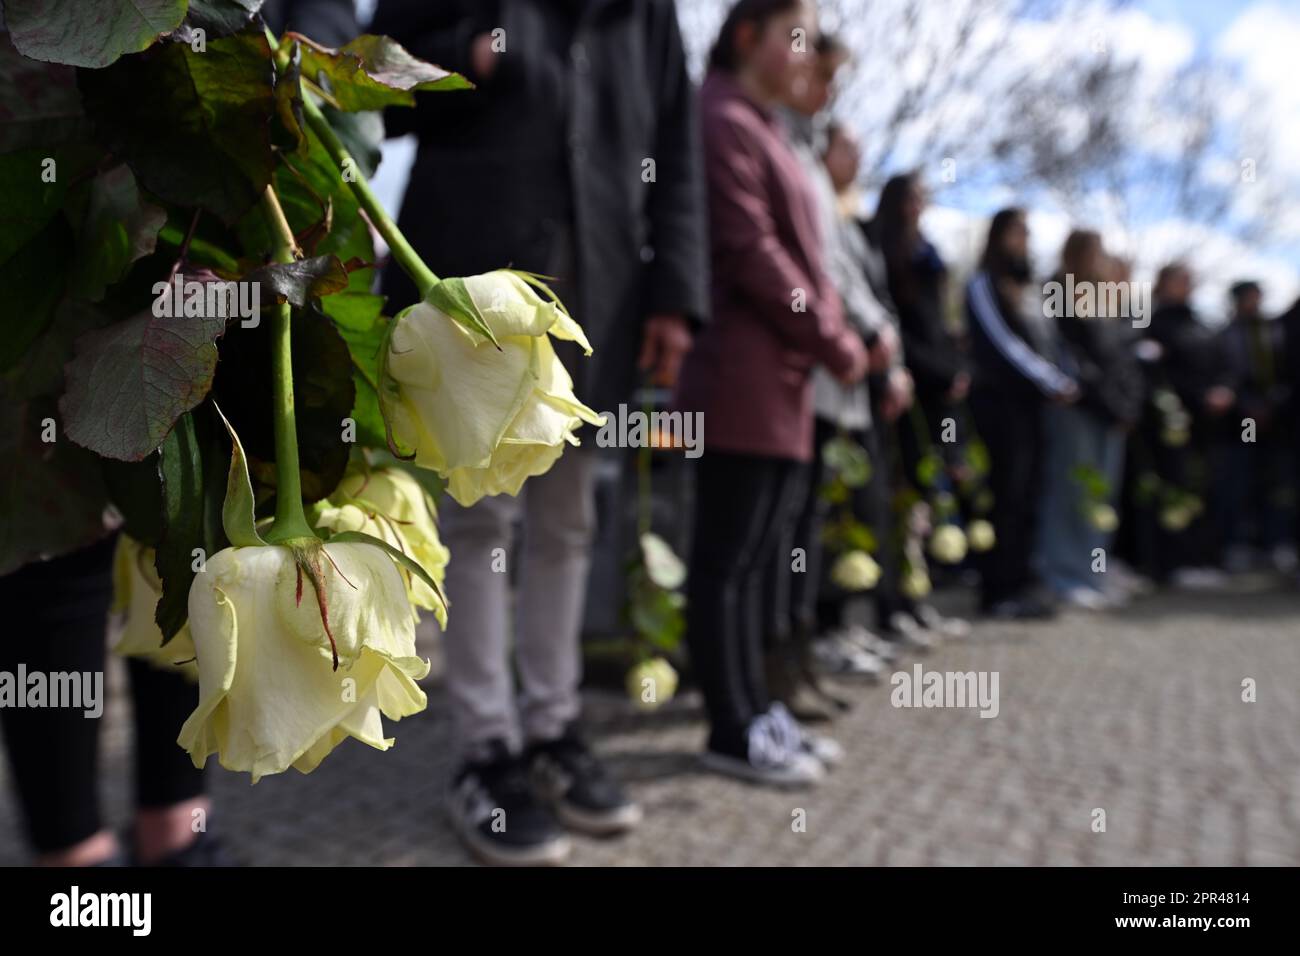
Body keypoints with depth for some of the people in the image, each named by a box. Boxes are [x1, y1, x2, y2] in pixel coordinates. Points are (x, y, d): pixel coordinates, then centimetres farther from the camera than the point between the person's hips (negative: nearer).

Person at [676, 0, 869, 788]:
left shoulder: (766, 129, 25)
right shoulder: (724, 120, -6)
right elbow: (750, 252, -15)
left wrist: (837, 336, 10)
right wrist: (834, 342, -9)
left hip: (783, 375, 10)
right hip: (746, 376, -10)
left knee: (760, 556, 11)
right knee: (731, 560, -4)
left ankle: (753, 708, 19)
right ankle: (735, 731, 4)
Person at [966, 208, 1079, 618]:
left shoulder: (1021, 288, 21)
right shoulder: (983, 283, -1)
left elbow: (1033, 346, 17)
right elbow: (1002, 342, -8)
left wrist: (1062, 381, 1)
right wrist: (1053, 384, -8)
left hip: (1027, 400, 7)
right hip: (998, 399, -7)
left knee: (1028, 496, 4)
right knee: (1007, 496, -10)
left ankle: (1020, 585, 8)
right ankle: (998, 591, -6)